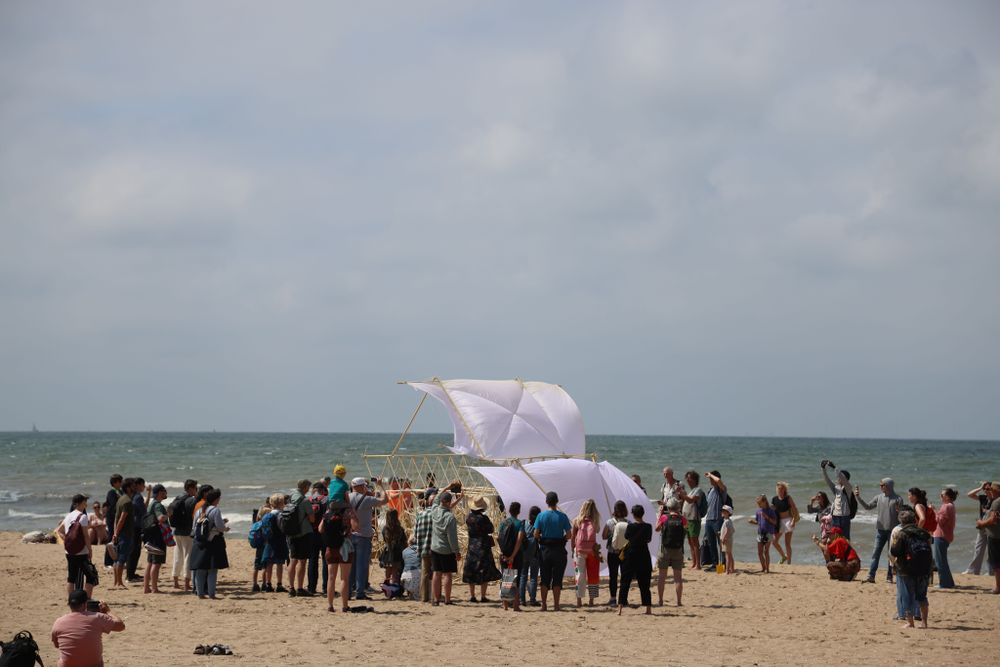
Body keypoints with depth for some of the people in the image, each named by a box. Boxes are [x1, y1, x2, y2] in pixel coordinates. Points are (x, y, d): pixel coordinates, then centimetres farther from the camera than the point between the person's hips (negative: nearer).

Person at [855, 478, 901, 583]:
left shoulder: (898, 499, -3)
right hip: (881, 530, 3)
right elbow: (867, 506, 14)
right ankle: (871, 576, -3)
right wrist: (858, 497, 7)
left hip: (893, 530, -3)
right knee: (875, 553, -2)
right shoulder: (879, 498, 8)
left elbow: (901, 515, -2)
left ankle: (889, 576, 12)